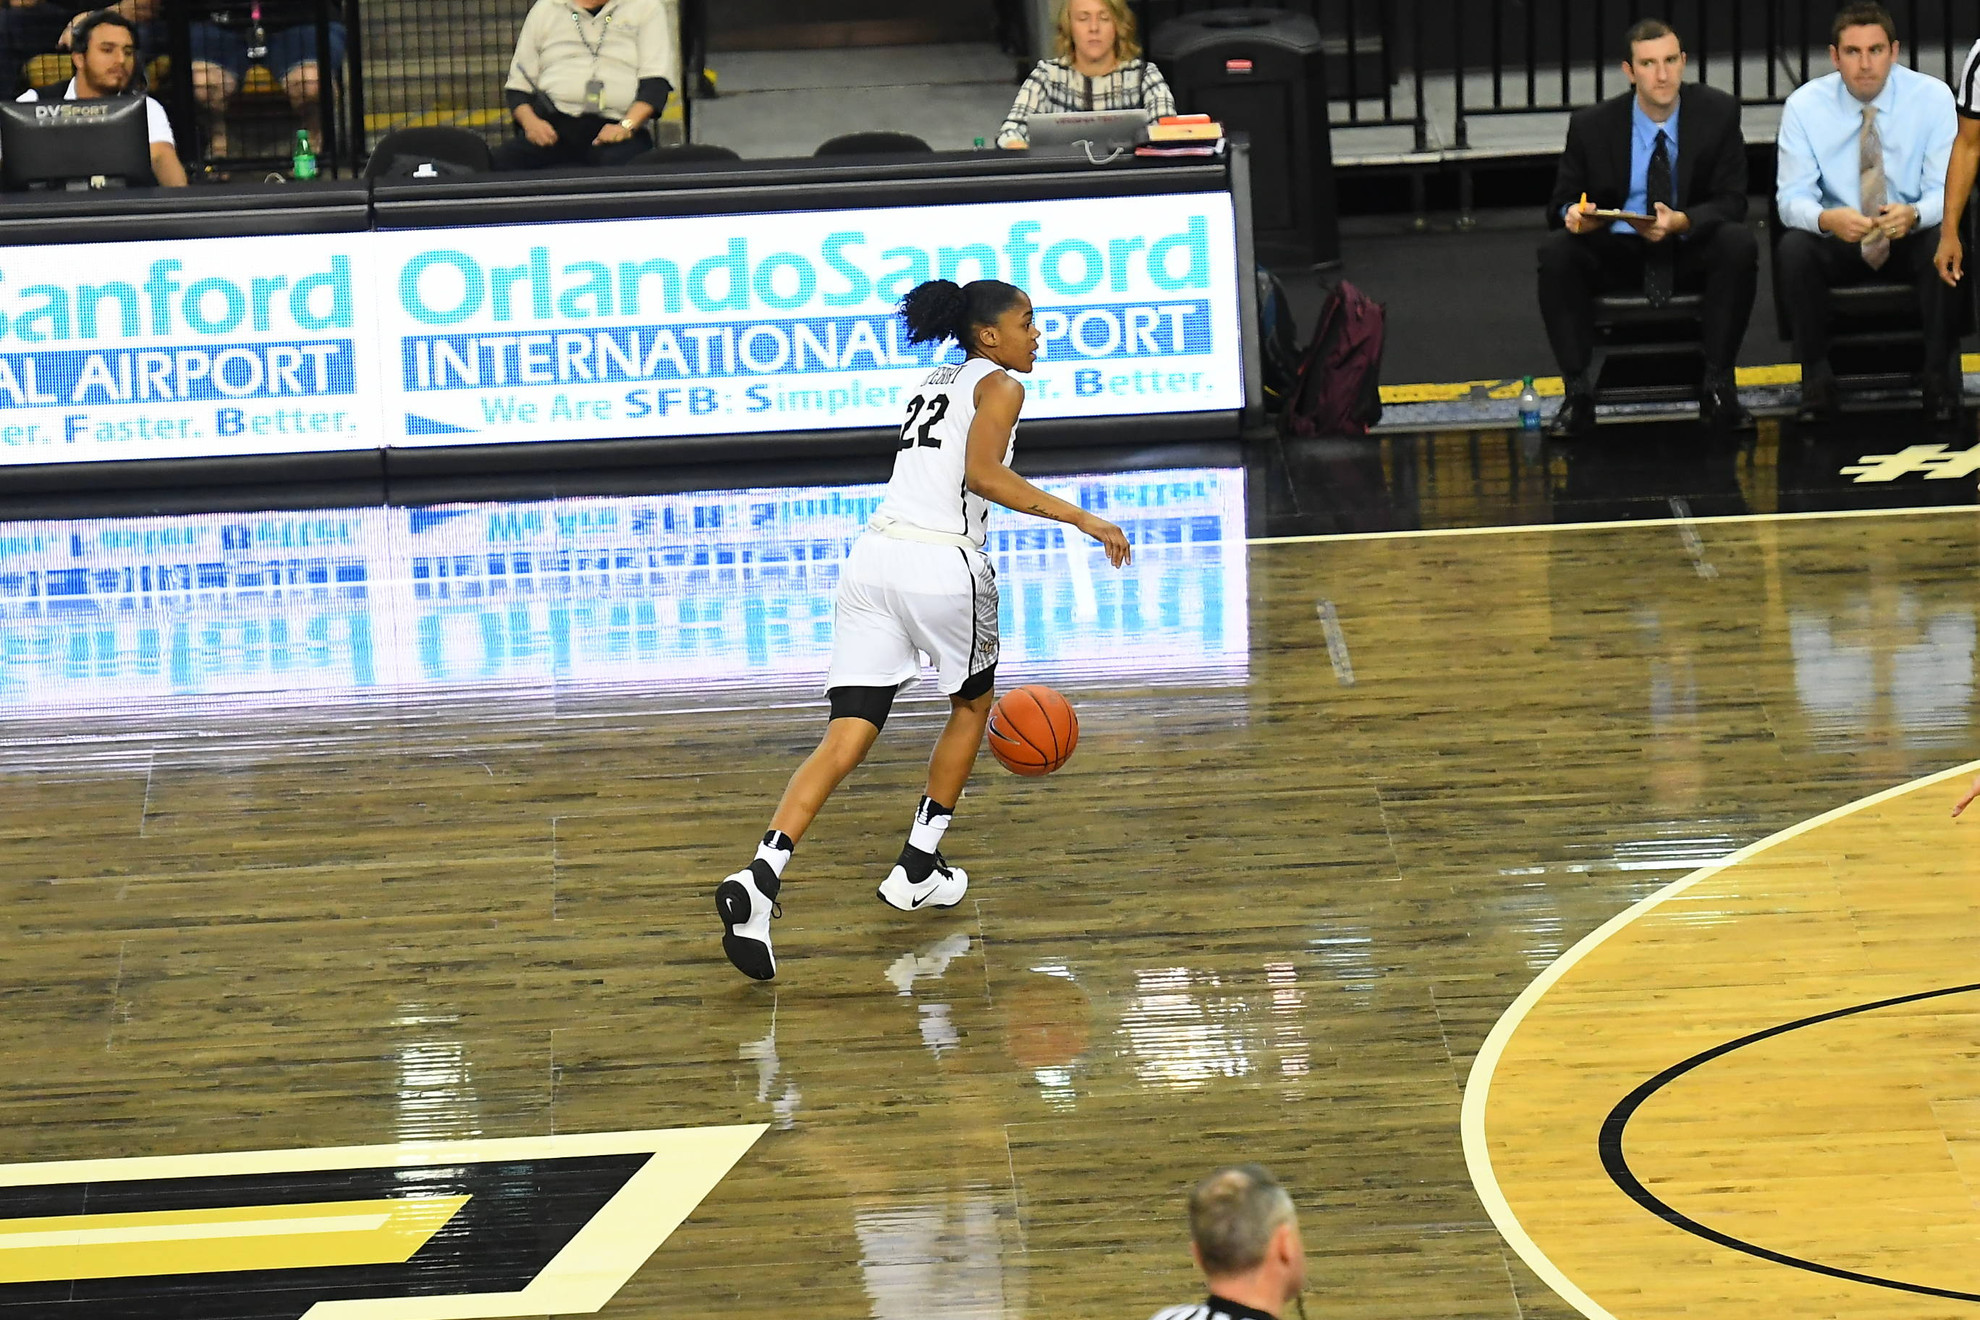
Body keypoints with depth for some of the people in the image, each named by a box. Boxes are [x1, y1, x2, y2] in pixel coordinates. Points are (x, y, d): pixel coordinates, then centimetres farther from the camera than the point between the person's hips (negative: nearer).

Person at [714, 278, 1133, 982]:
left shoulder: (935, 382, 26)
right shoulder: (999, 385, 3)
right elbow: (981, 473, -14)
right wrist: (1078, 517, -14)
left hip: (874, 554, 6)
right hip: (942, 562, -6)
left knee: (847, 736, -3)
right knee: (972, 704, 23)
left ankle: (761, 876, -24)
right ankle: (917, 868, 26)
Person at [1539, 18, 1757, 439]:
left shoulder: (1717, 112, -4)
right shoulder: (1591, 125, -4)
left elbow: (1730, 201, -6)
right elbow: (1561, 203, 3)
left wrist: (1681, 222, -28)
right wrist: (1574, 215, -24)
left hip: (1691, 249, 0)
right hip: (1616, 252, 0)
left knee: (1739, 244, -32)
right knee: (1556, 251, -30)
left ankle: (1718, 385, -23)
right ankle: (1577, 392, -25)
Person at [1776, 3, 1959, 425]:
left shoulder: (1932, 97, -10)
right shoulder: (1804, 105, -9)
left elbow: (1944, 191, -13)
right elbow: (1792, 197, -13)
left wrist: (1913, 214, -38)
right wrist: (1827, 219, -39)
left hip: (1912, 236, -1)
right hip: (1837, 241, 1)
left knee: (1944, 245, -34)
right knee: (1793, 247, -31)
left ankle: (1939, 376, -18)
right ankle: (1816, 379, -18)